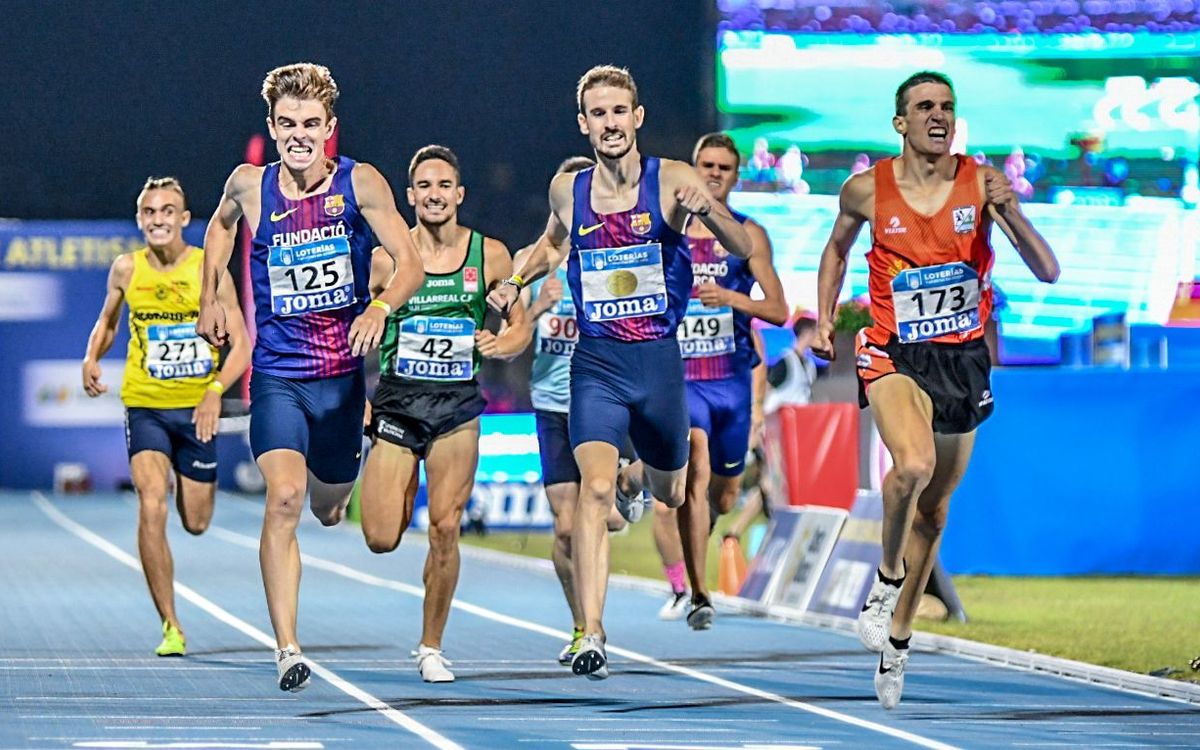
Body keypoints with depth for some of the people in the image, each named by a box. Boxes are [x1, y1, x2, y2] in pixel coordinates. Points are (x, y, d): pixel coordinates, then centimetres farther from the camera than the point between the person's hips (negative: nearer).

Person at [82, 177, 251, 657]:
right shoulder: (126, 270, -1)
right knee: (151, 507, -20)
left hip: (197, 408, 0)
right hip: (145, 406, 0)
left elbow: (241, 345, -6)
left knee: (196, 523, 9)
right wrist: (92, 359, -3)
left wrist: (216, 390, -22)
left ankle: (188, 478, 50)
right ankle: (170, 627, -14)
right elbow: (108, 321, 17)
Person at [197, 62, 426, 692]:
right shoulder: (250, 187, -3)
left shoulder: (360, 184, -9)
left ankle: (330, 482, 59)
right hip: (277, 375, -1)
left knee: (327, 510, 18)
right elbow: (221, 224, 21)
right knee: (284, 499, -21)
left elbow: (410, 263, -15)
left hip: (342, 374, 1)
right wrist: (209, 298, 19)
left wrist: (380, 309, -34)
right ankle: (287, 649, -23)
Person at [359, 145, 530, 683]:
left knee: (445, 530, -7)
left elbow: (520, 327, 11)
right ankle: (404, 493, 32)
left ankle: (431, 649, 7)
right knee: (381, 539, -5)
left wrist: (503, 344, -12)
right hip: (397, 398, 0)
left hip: (458, 404, 0)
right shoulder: (386, 258, -2)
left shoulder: (489, 255, 1)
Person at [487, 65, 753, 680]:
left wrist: (708, 209, -25)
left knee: (670, 496, 19)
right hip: (596, 360, 0)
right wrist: (515, 280, 8)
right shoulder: (566, 191, 3)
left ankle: (651, 472, 59)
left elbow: (742, 249, -6)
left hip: (659, 359, 0)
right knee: (595, 489, -20)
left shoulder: (672, 181, -6)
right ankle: (591, 635, -23)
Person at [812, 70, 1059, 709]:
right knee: (913, 465, -31)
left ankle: (896, 642, 28)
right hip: (895, 355, -2)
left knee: (933, 510, 12)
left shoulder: (981, 183, -6)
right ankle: (888, 578, -5)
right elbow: (836, 250, 18)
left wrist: (1011, 215, -26)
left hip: (963, 360, 2)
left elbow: (1047, 273, -11)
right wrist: (824, 319, 7)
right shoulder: (867, 190, -4)